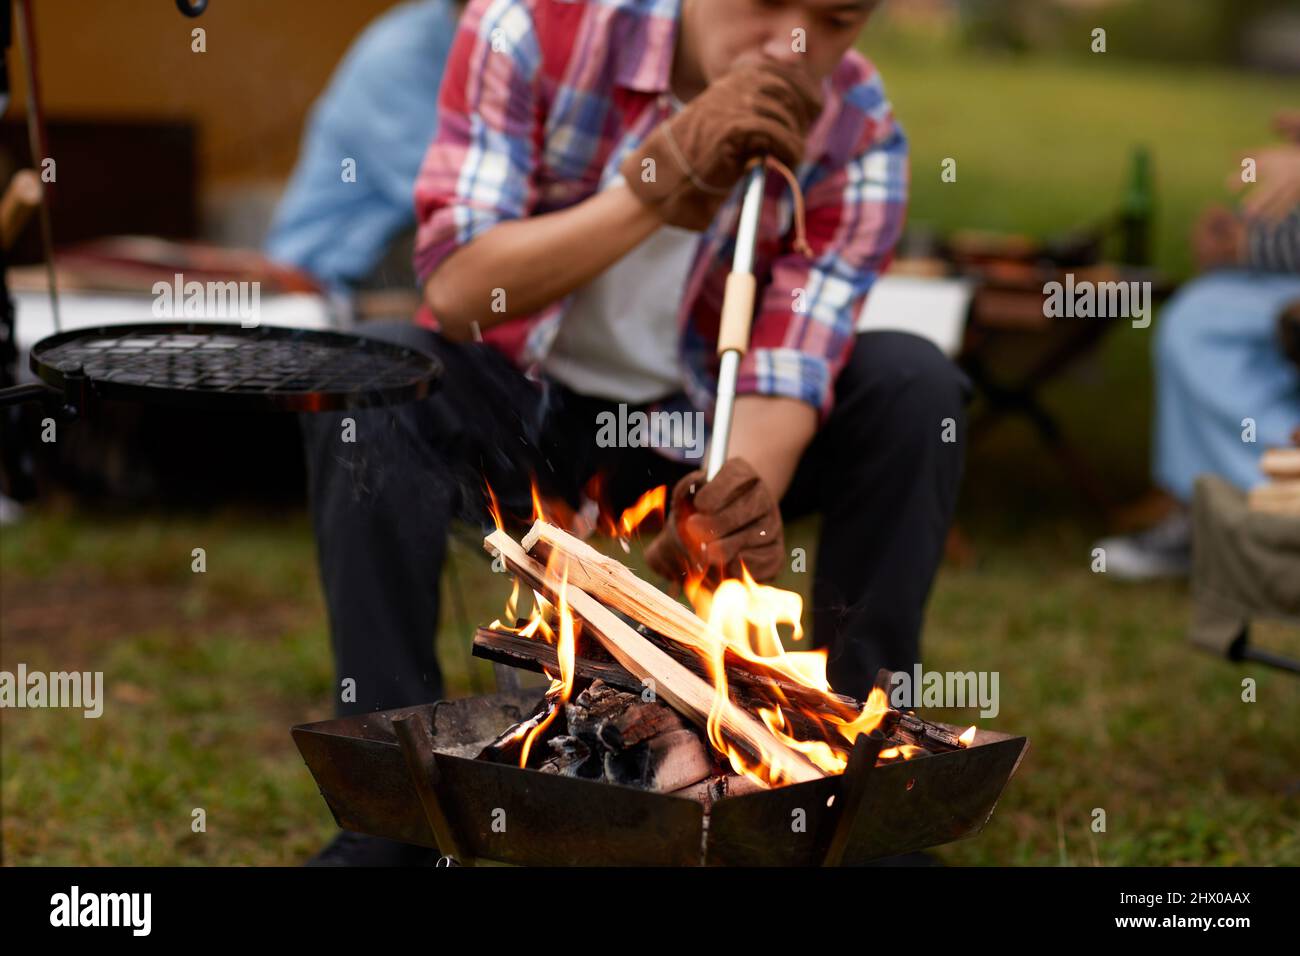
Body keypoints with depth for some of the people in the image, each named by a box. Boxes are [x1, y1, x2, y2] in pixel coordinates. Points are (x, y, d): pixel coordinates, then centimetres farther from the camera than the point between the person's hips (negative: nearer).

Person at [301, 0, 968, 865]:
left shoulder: (858, 135, -16)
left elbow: (793, 369, -24)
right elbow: (454, 291, -28)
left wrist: (740, 496, -47)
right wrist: (660, 188, -41)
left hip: (692, 435, 2)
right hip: (513, 402, -2)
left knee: (916, 386, -20)